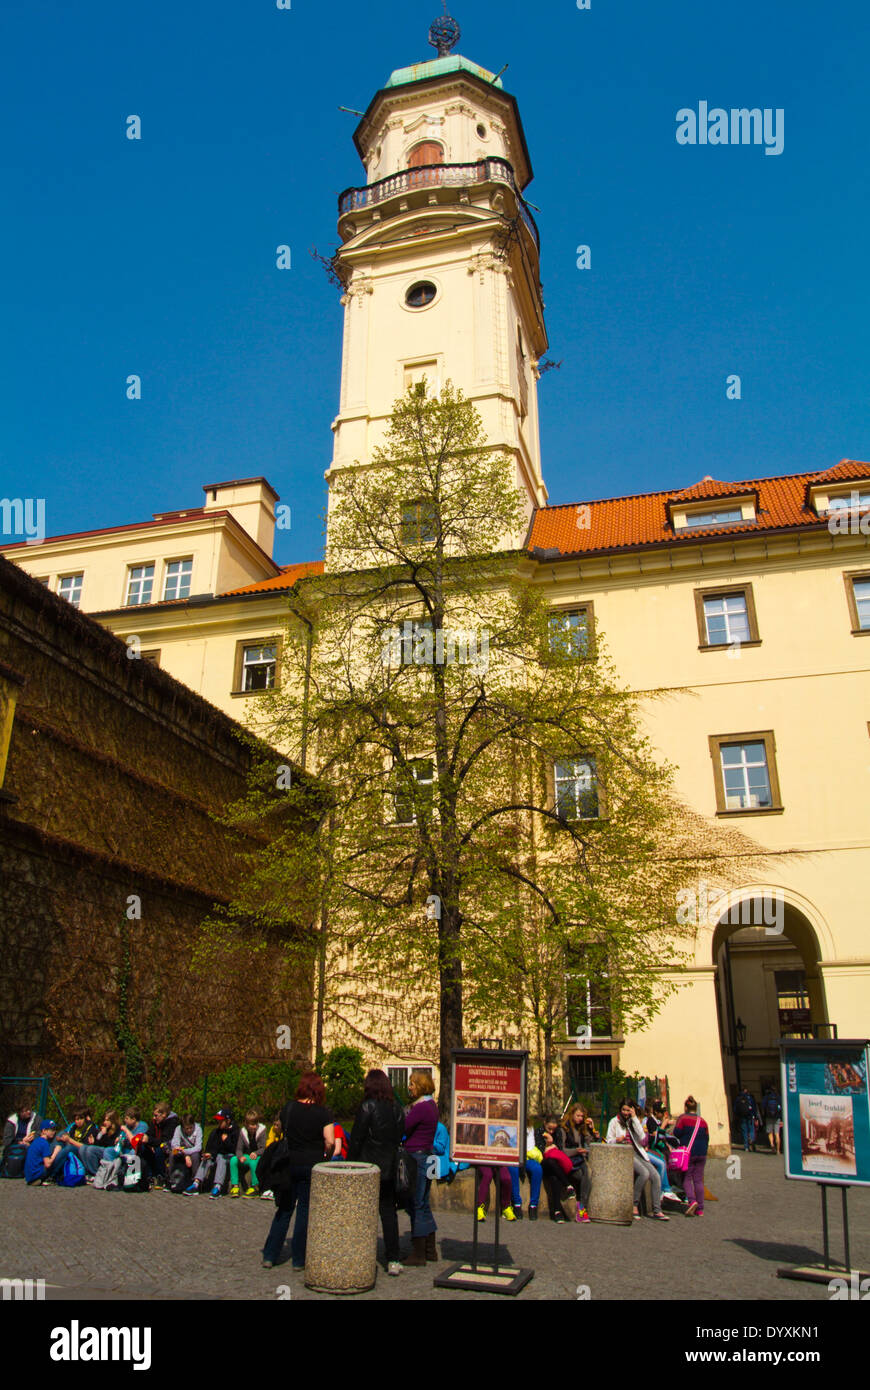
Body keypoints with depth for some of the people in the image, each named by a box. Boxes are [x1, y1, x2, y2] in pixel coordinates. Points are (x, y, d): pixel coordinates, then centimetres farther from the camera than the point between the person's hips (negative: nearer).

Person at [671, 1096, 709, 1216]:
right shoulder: (702, 1121, 8)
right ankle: (700, 1209, 6)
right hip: (701, 1153, 4)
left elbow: (676, 1133, -10)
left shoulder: (683, 1118, -5)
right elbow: (707, 1138, 12)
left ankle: (692, 1201, -17)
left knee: (686, 1178, 5)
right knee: (698, 1180, 8)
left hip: (688, 1152, -4)